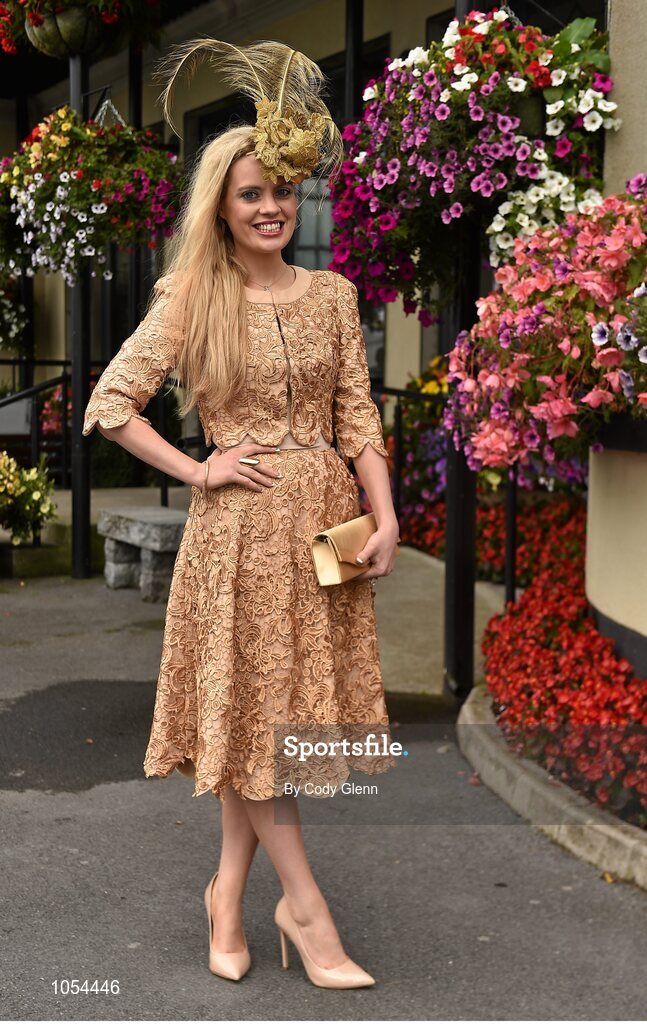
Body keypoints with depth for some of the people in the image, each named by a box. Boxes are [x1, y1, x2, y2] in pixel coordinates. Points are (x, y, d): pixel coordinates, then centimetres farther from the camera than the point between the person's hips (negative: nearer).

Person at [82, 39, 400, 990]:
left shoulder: (332, 295, 7)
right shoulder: (192, 300, -2)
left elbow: (360, 415, 6)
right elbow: (111, 402, -2)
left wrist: (385, 516, -4)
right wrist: (196, 470, -7)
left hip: (325, 515, 3)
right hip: (239, 523, -3)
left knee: (281, 708, 8)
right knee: (251, 706, 2)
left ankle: (229, 890, 22)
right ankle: (305, 902, 13)